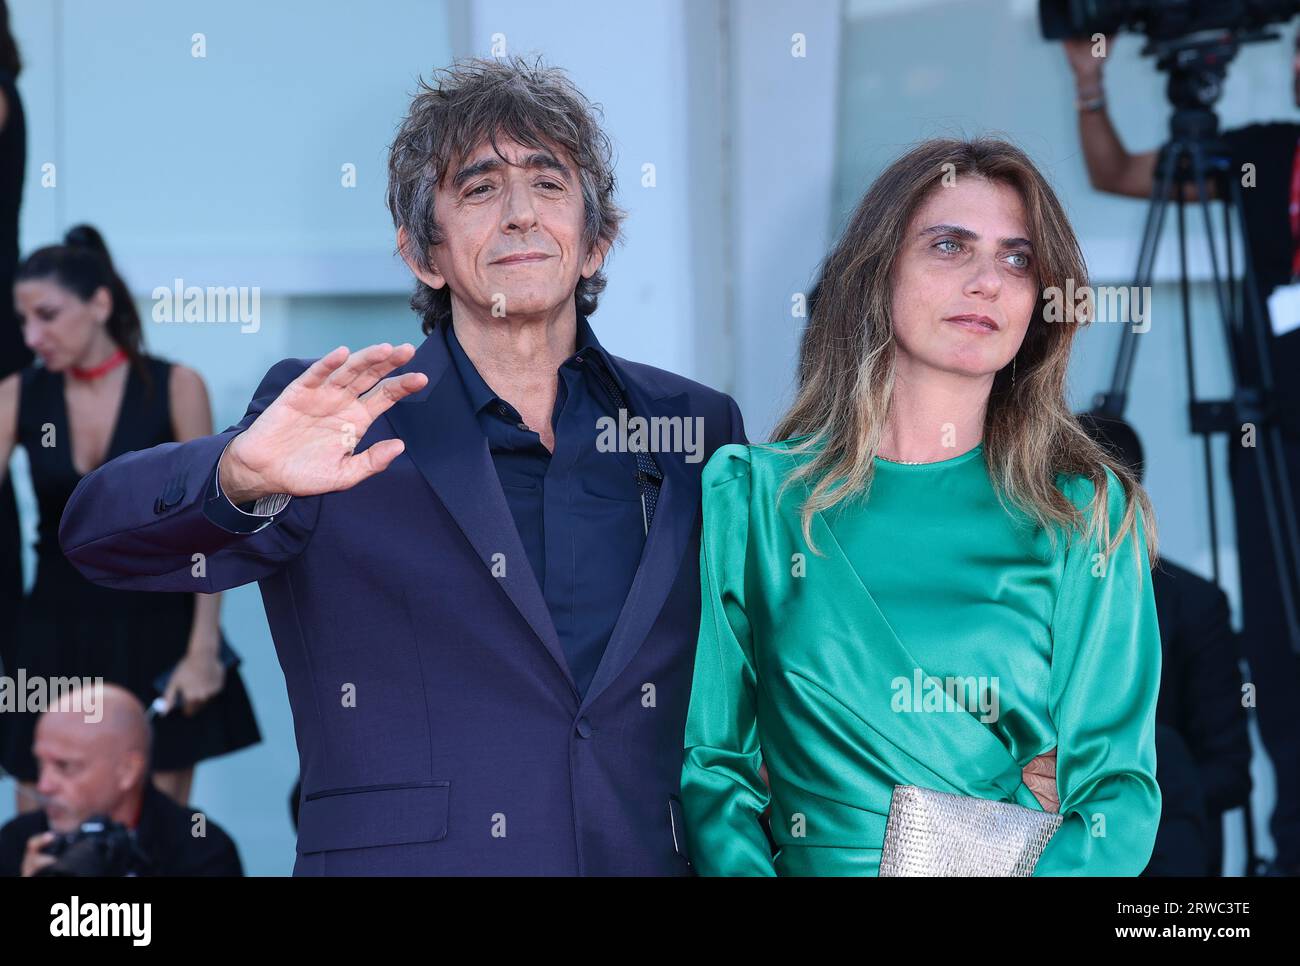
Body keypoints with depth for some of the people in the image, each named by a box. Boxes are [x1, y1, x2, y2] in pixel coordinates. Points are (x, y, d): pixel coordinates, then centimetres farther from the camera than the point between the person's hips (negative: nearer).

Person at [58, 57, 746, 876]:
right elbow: (101, 536, -10)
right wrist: (242, 476, -29)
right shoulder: (343, 425, 2)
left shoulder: (699, 427, 10)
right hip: (398, 857, -3)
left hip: (650, 856, 3)